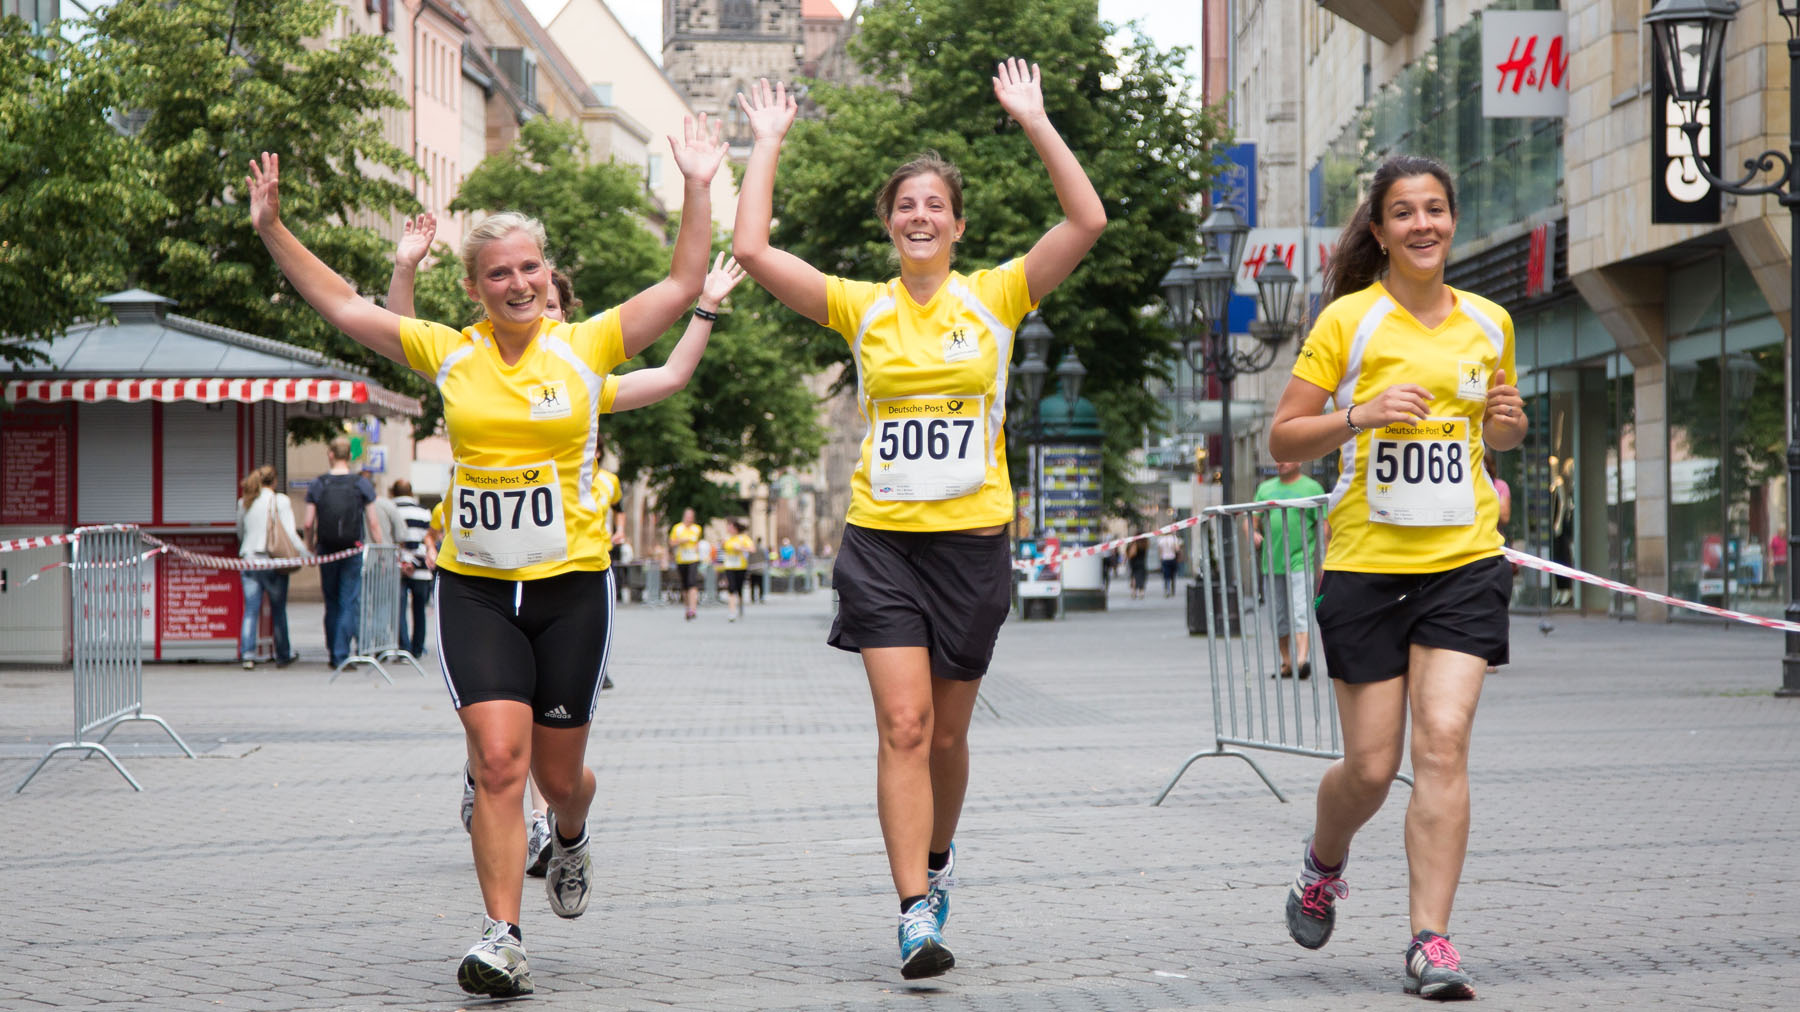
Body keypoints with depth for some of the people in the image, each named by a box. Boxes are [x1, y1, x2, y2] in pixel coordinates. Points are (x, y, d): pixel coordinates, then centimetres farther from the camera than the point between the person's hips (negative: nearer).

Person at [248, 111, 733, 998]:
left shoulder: (587, 347, 0)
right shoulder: (450, 355, 3)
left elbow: (683, 287, -4)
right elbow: (344, 307, 7)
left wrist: (697, 190, -13)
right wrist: (273, 230, 0)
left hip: (572, 586, 0)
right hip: (474, 588, 0)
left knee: (558, 771, 9)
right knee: (498, 761, -13)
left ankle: (570, 839, 45)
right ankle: (502, 939, -8)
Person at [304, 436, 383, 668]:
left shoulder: (317, 485, 0)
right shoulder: (362, 484, -2)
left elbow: (309, 523, -1)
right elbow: (373, 523, -3)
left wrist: (311, 549, 14)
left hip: (327, 550, 2)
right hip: (354, 550, -2)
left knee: (332, 604, 14)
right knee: (350, 603, 0)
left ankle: (333, 654, 18)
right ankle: (342, 654, -9)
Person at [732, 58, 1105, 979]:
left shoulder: (995, 297, 3)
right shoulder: (861, 308, 4)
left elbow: (1087, 221, -8)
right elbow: (753, 250, -4)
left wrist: (1035, 123, -9)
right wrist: (767, 144, 1)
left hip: (973, 541, 0)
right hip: (881, 540, 0)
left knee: (948, 735, 10)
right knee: (903, 724, -12)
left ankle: (935, 859, 37)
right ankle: (917, 915, -12)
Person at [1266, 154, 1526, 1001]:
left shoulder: (1489, 322, 9)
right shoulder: (1348, 320, -3)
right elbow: (1283, 440, -3)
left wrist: (1510, 423, 1)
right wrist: (1359, 415, -20)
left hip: (1464, 562, 2)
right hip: (1366, 562, -2)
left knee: (1442, 746, -11)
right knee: (1371, 765, 3)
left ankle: (1430, 940, -7)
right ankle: (1323, 865, 36)